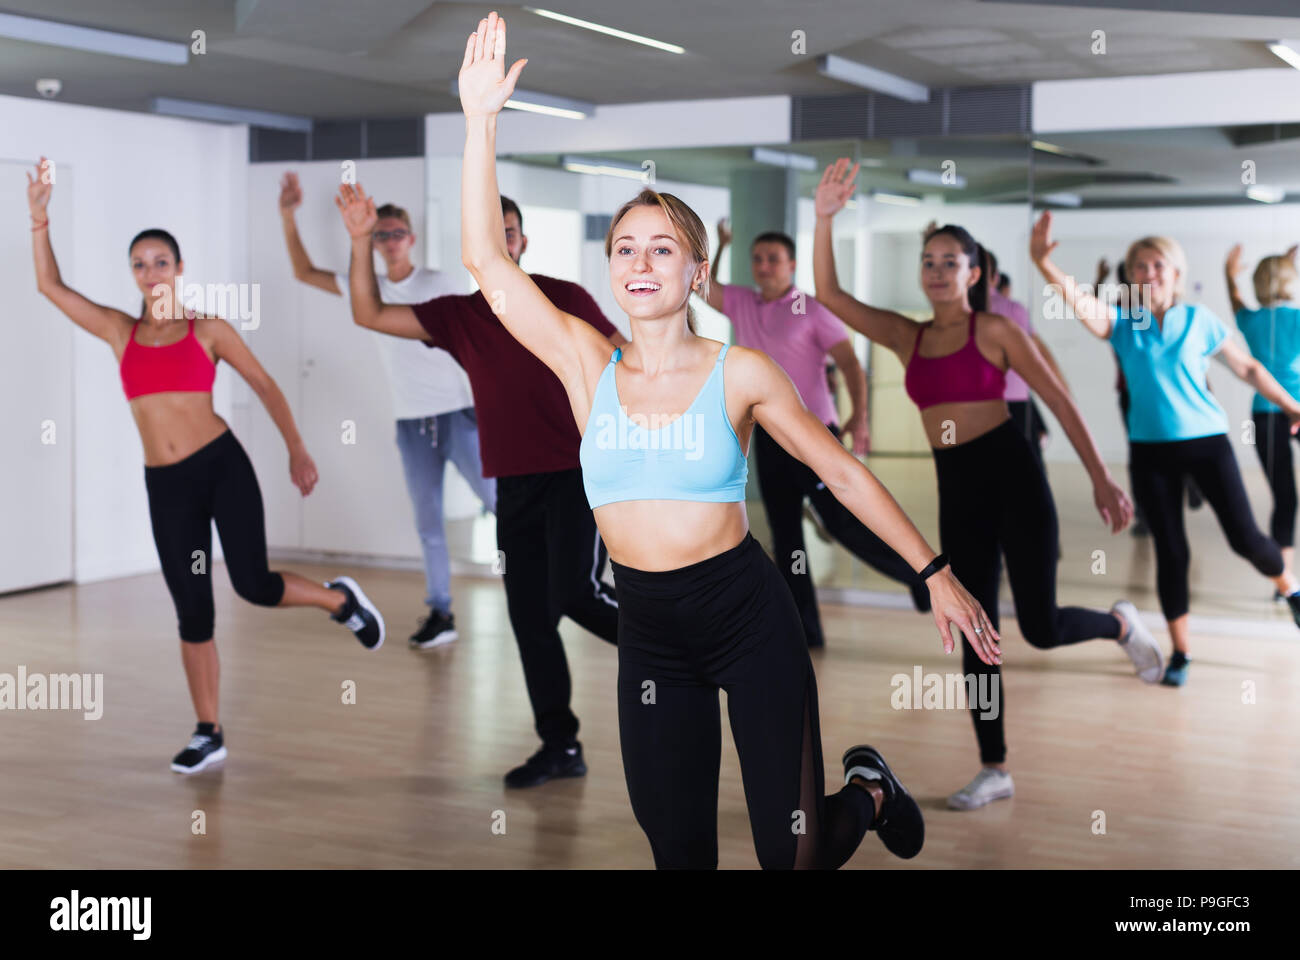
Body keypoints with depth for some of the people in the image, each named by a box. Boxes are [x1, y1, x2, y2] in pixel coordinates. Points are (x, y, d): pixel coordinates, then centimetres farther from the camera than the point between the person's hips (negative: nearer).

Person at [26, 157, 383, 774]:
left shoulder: (208, 329, 4)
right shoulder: (119, 331, 10)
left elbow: (263, 385, 9)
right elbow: (50, 286, 6)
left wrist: (297, 450, 8)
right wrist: (39, 216, -2)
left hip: (222, 466, -3)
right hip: (165, 485, 3)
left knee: (254, 585, -12)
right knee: (192, 612, 5)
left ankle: (339, 599, 19)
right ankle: (209, 734, 16)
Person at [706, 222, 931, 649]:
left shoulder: (812, 310, -6)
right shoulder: (741, 303, 10)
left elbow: (849, 363, -11)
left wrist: (859, 416, -22)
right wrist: (717, 246, 4)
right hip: (768, 434, 6)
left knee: (842, 521, -10)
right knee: (784, 533, 5)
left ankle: (918, 573, 9)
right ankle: (802, 628, 9)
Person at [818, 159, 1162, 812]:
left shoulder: (995, 330, -1)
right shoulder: (907, 337, 9)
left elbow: (1059, 402, 0)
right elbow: (829, 294, 1)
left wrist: (1101, 480, -3)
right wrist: (825, 217, -11)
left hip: (1011, 472, -4)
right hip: (955, 488, 4)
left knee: (1040, 626, -7)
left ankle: (1120, 624, 26)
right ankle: (995, 770, 16)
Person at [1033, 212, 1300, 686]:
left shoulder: (1199, 320, -1)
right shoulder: (1121, 322, -2)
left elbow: (1247, 368, 8)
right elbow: (1078, 299, -21)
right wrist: (1043, 262, -39)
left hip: (1206, 441, 0)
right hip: (1150, 450, 1)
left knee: (1244, 538, -2)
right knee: (1170, 552, 3)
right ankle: (1180, 651, 16)